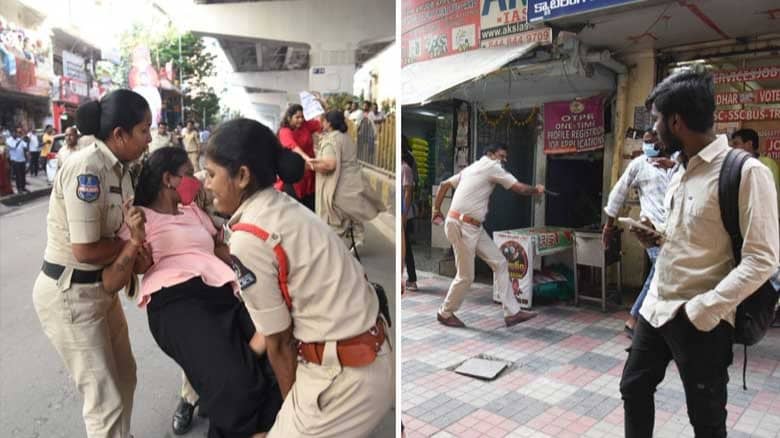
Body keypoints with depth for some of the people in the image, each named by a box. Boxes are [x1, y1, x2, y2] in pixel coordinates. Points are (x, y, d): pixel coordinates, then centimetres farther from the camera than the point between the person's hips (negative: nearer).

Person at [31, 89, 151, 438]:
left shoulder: (119, 167, 2)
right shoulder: (86, 169, -25)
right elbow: (85, 250, -24)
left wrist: (131, 248, -11)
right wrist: (130, 243, -9)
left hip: (101, 287, 9)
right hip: (69, 294, -8)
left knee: (124, 376, 22)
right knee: (106, 398, 3)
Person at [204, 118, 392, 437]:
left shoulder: (247, 240, -18)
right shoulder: (287, 210, 7)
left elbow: (279, 342, -8)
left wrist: (293, 405, 6)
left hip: (344, 379, -8)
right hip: (368, 359, 8)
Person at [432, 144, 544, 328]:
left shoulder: (471, 168, 19)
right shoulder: (492, 166, -7)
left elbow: (444, 185, 18)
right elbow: (520, 188, -8)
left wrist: (436, 210, 20)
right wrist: (537, 189, 12)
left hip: (474, 227, 10)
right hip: (461, 226, -10)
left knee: (499, 263, 6)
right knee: (466, 276, 0)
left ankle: (512, 312, 9)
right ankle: (445, 313, 21)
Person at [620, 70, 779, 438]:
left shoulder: (746, 172, -17)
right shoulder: (681, 171, 9)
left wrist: (701, 311, -22)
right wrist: (659, 236, 3)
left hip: (700, 321, -7)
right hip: (656, 307, 8)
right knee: (633, 388, 19)